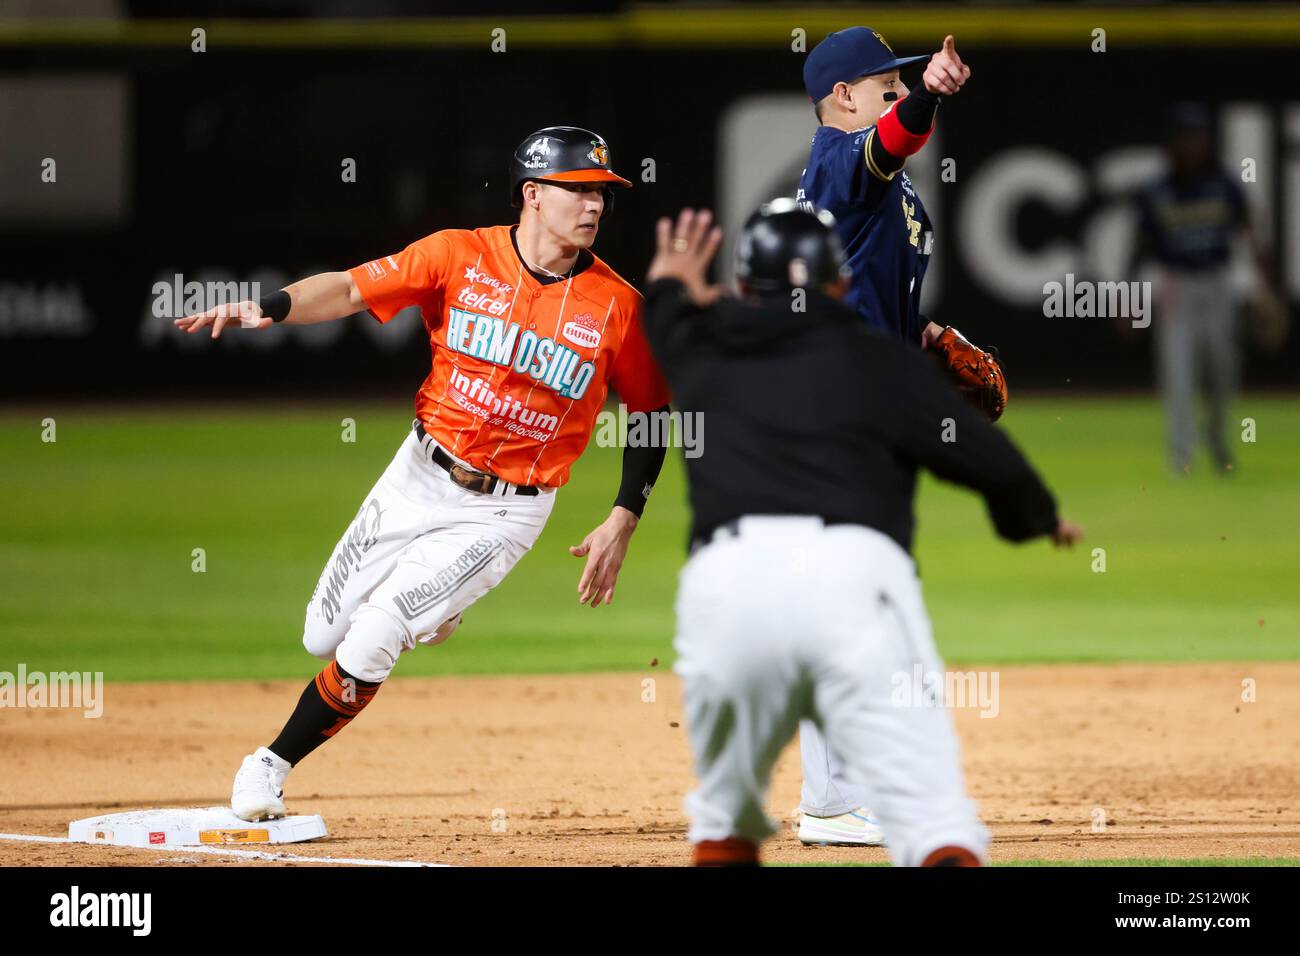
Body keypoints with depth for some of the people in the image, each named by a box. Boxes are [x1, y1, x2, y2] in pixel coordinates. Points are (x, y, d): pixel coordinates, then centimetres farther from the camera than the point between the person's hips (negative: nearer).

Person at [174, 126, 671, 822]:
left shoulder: (616, 306, -9)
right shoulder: (460, 256, -7)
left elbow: (652, 412, 1)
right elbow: (353, 288, -13)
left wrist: (622, 523, -6)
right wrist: (269, 307, -31)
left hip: (502, 512, -3)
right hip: (417, 477, 3)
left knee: (368, 645, -14)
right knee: (323, 636, 9)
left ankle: (272, 766, 5)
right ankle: (429, 609, 39)